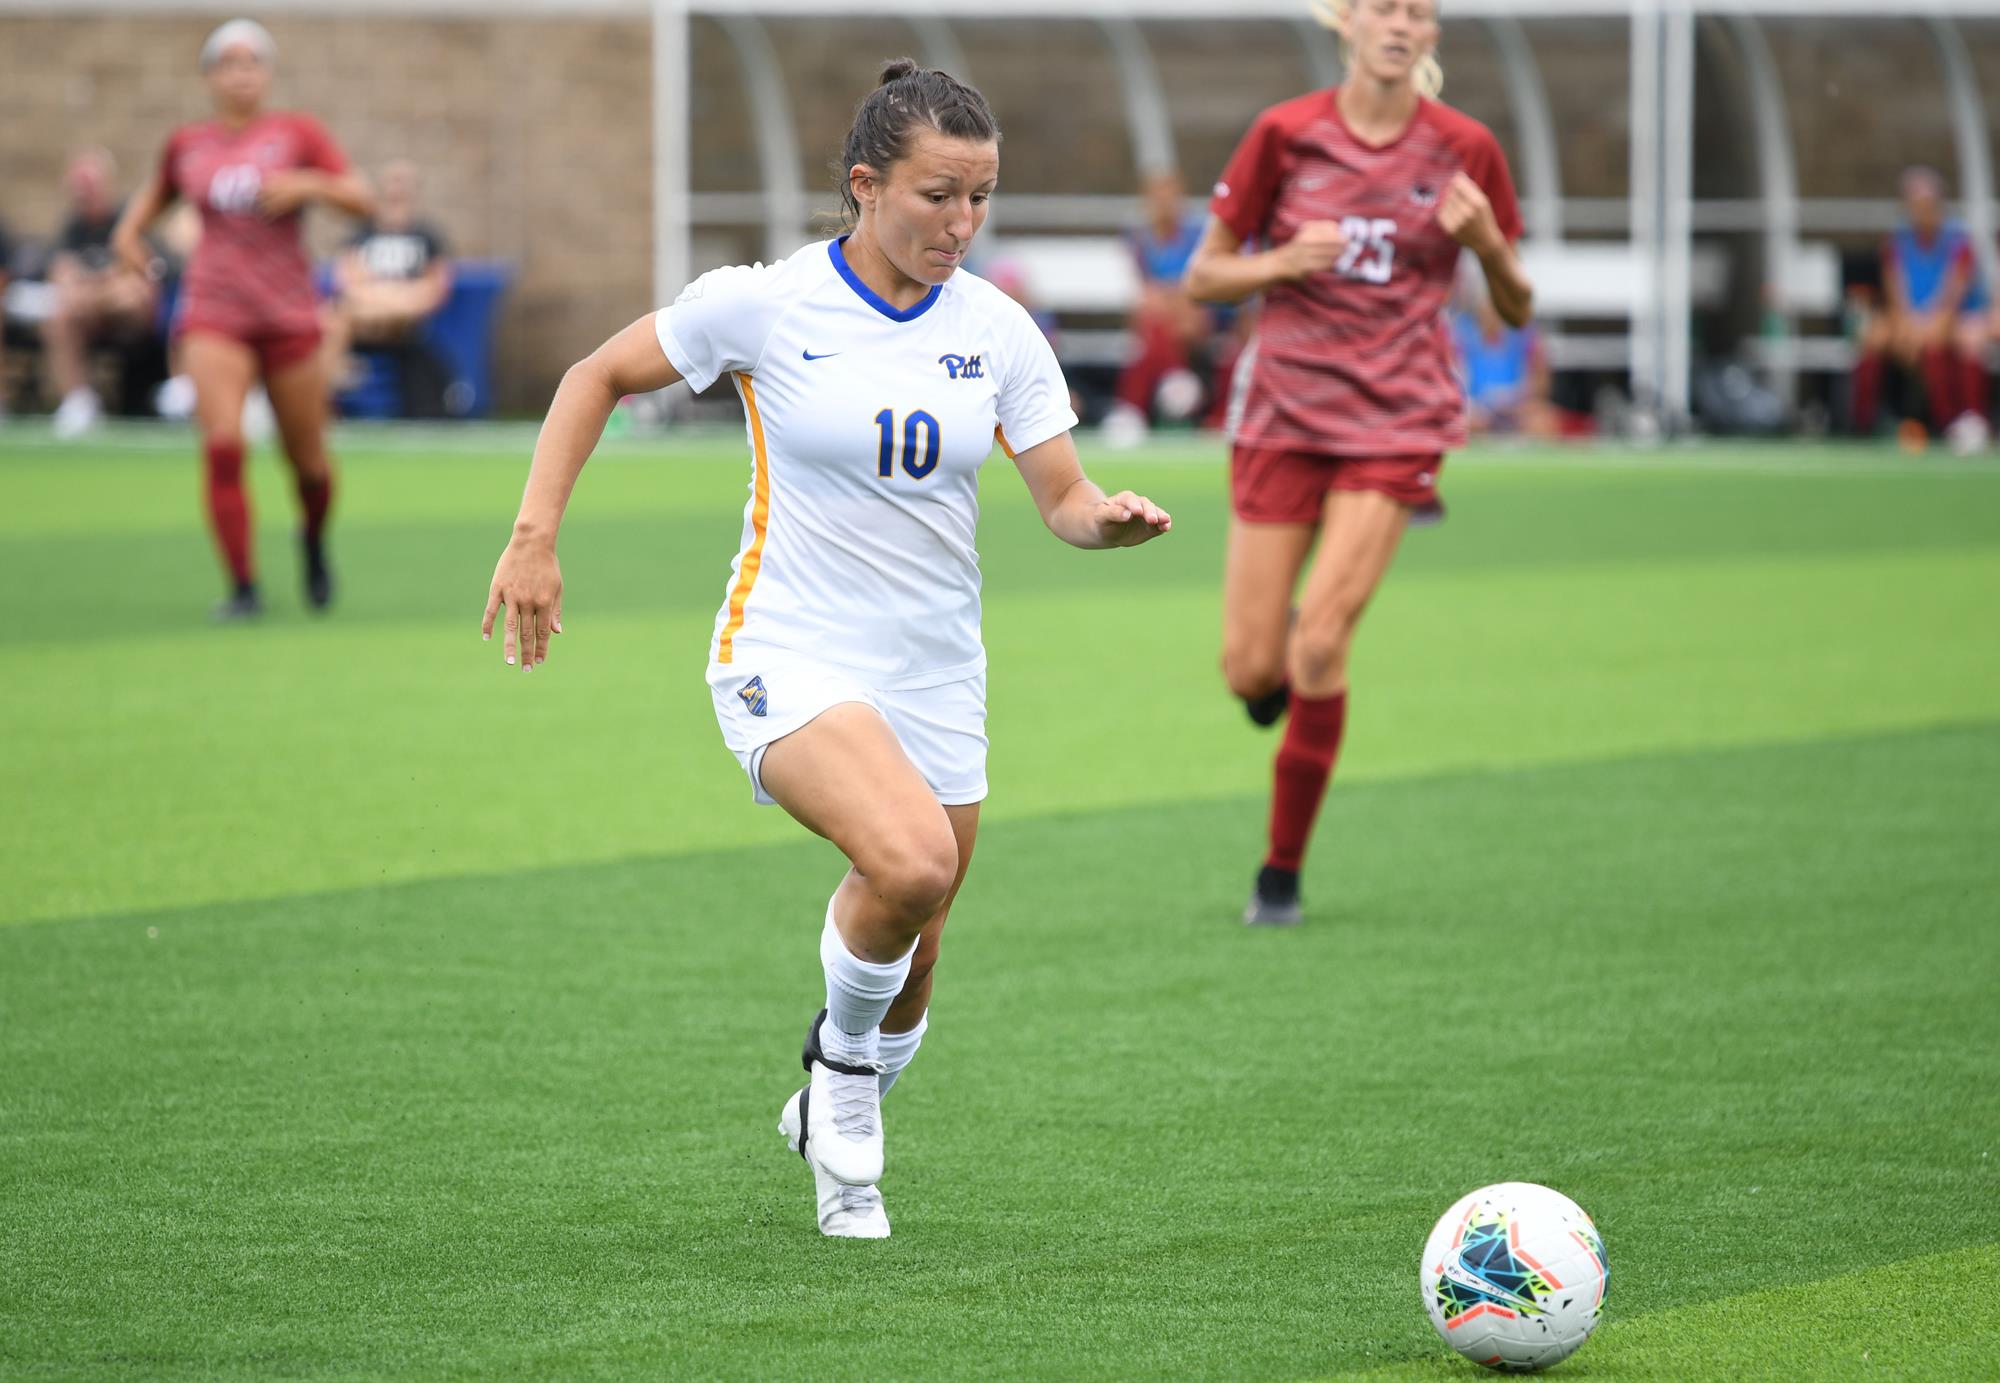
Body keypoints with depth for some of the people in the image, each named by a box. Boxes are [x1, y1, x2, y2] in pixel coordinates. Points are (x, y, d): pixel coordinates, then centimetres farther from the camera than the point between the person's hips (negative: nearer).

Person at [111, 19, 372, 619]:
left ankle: (314, 541, 40)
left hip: (288, 315, 0)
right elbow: (159, 193, 30)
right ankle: (243, 588, -13)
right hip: (213, 315, 0)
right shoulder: (186, 144, 8)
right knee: (222, 447, -18)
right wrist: (130, 227, 11)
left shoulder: (297, 133, 1)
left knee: (308, 463, 7)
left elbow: (362, 200, -5)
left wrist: (308, 184, -21)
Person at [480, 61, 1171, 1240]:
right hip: (792, 661, -4)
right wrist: (535, 538, -4)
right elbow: (600, 377, 3)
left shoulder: (996, 330, 0)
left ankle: (838, 1137, 41)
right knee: (911, 858, -31)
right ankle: (845, 1063, -2)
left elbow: (1065, 499, 1)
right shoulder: (766, 304, -9)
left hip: (936, 679, 4)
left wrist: (1113, 519, -23)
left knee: (906, 967, 10)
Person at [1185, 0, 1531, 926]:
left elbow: (1515, 309, 8)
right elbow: (1203, 277, 5)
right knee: (1250, 670, -4)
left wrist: (1488, 242, -13)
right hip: (1284, 412, 1)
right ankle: (1286, 687, 37)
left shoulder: (1464, 150, 0)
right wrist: (1283, 261, -15)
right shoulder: (1285, 135, -1)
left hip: (1397, 421, -1)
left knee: (1320, 644, -16)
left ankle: (1283, 873, 0)